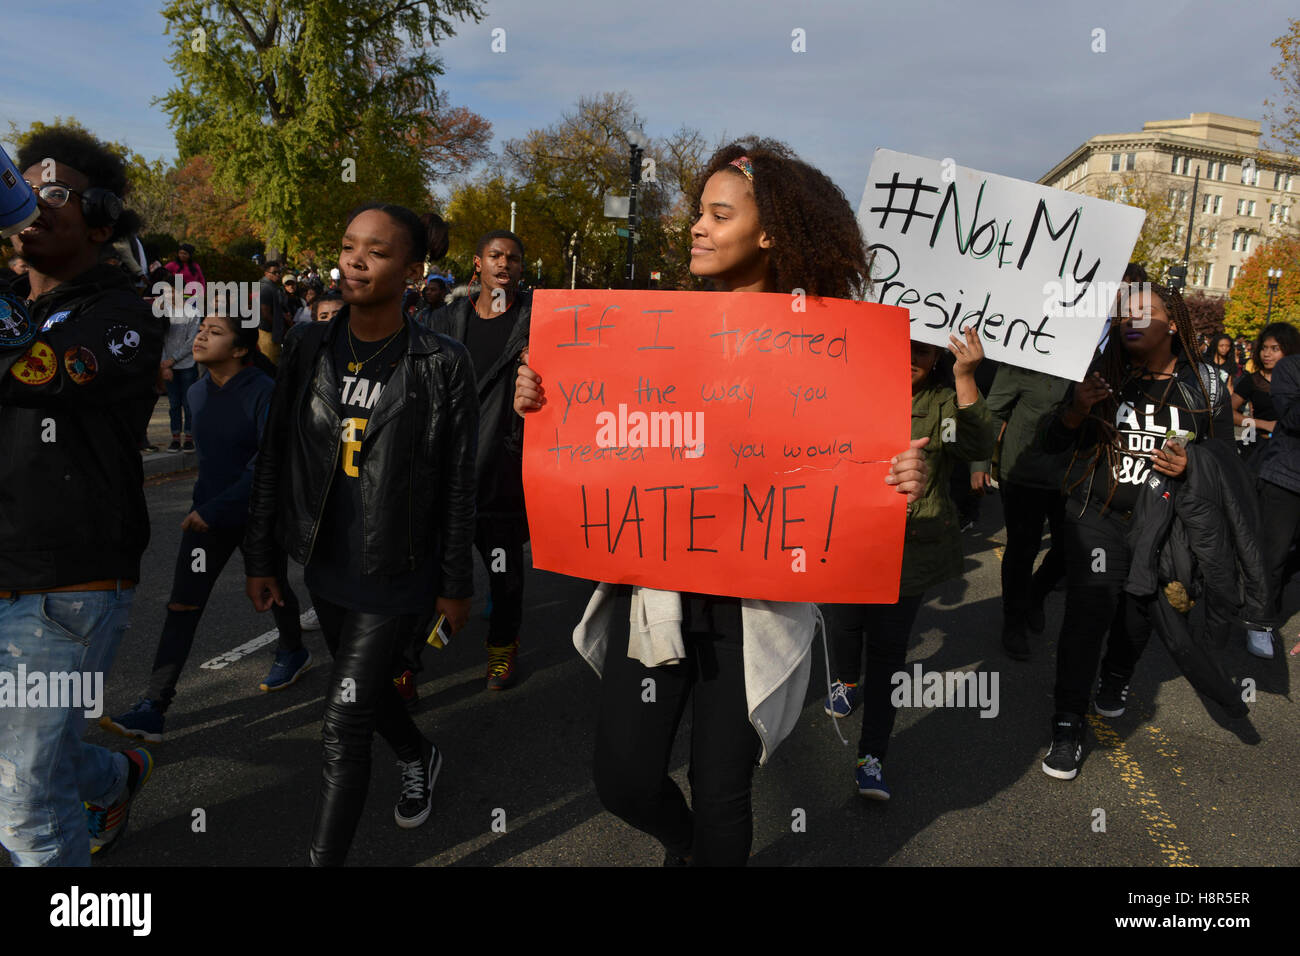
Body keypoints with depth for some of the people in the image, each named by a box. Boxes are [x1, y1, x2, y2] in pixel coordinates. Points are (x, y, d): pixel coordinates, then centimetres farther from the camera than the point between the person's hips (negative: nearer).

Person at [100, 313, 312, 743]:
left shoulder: (264, 393, -19)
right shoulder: (197, 393, 3)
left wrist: (215, 510, -26)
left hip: (257, 515, -5)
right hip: (207, 511, 5)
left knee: (272, 590, 17)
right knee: (183, 604, -3)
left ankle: (292, 652, 47)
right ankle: (152, 710, -1)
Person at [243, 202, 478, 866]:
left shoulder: (442, 365, -13)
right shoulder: (306, 347, -1)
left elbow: (457, 485, -8)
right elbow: (273, 457, 5)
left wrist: (455, 586, -5)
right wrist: (260, 558, 6)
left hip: (396, 577, -5)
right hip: (324, 568, 6)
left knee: (343, 726, -3)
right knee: (364, 685, 25)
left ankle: (325, 858, 15)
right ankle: (418, 757, 55)